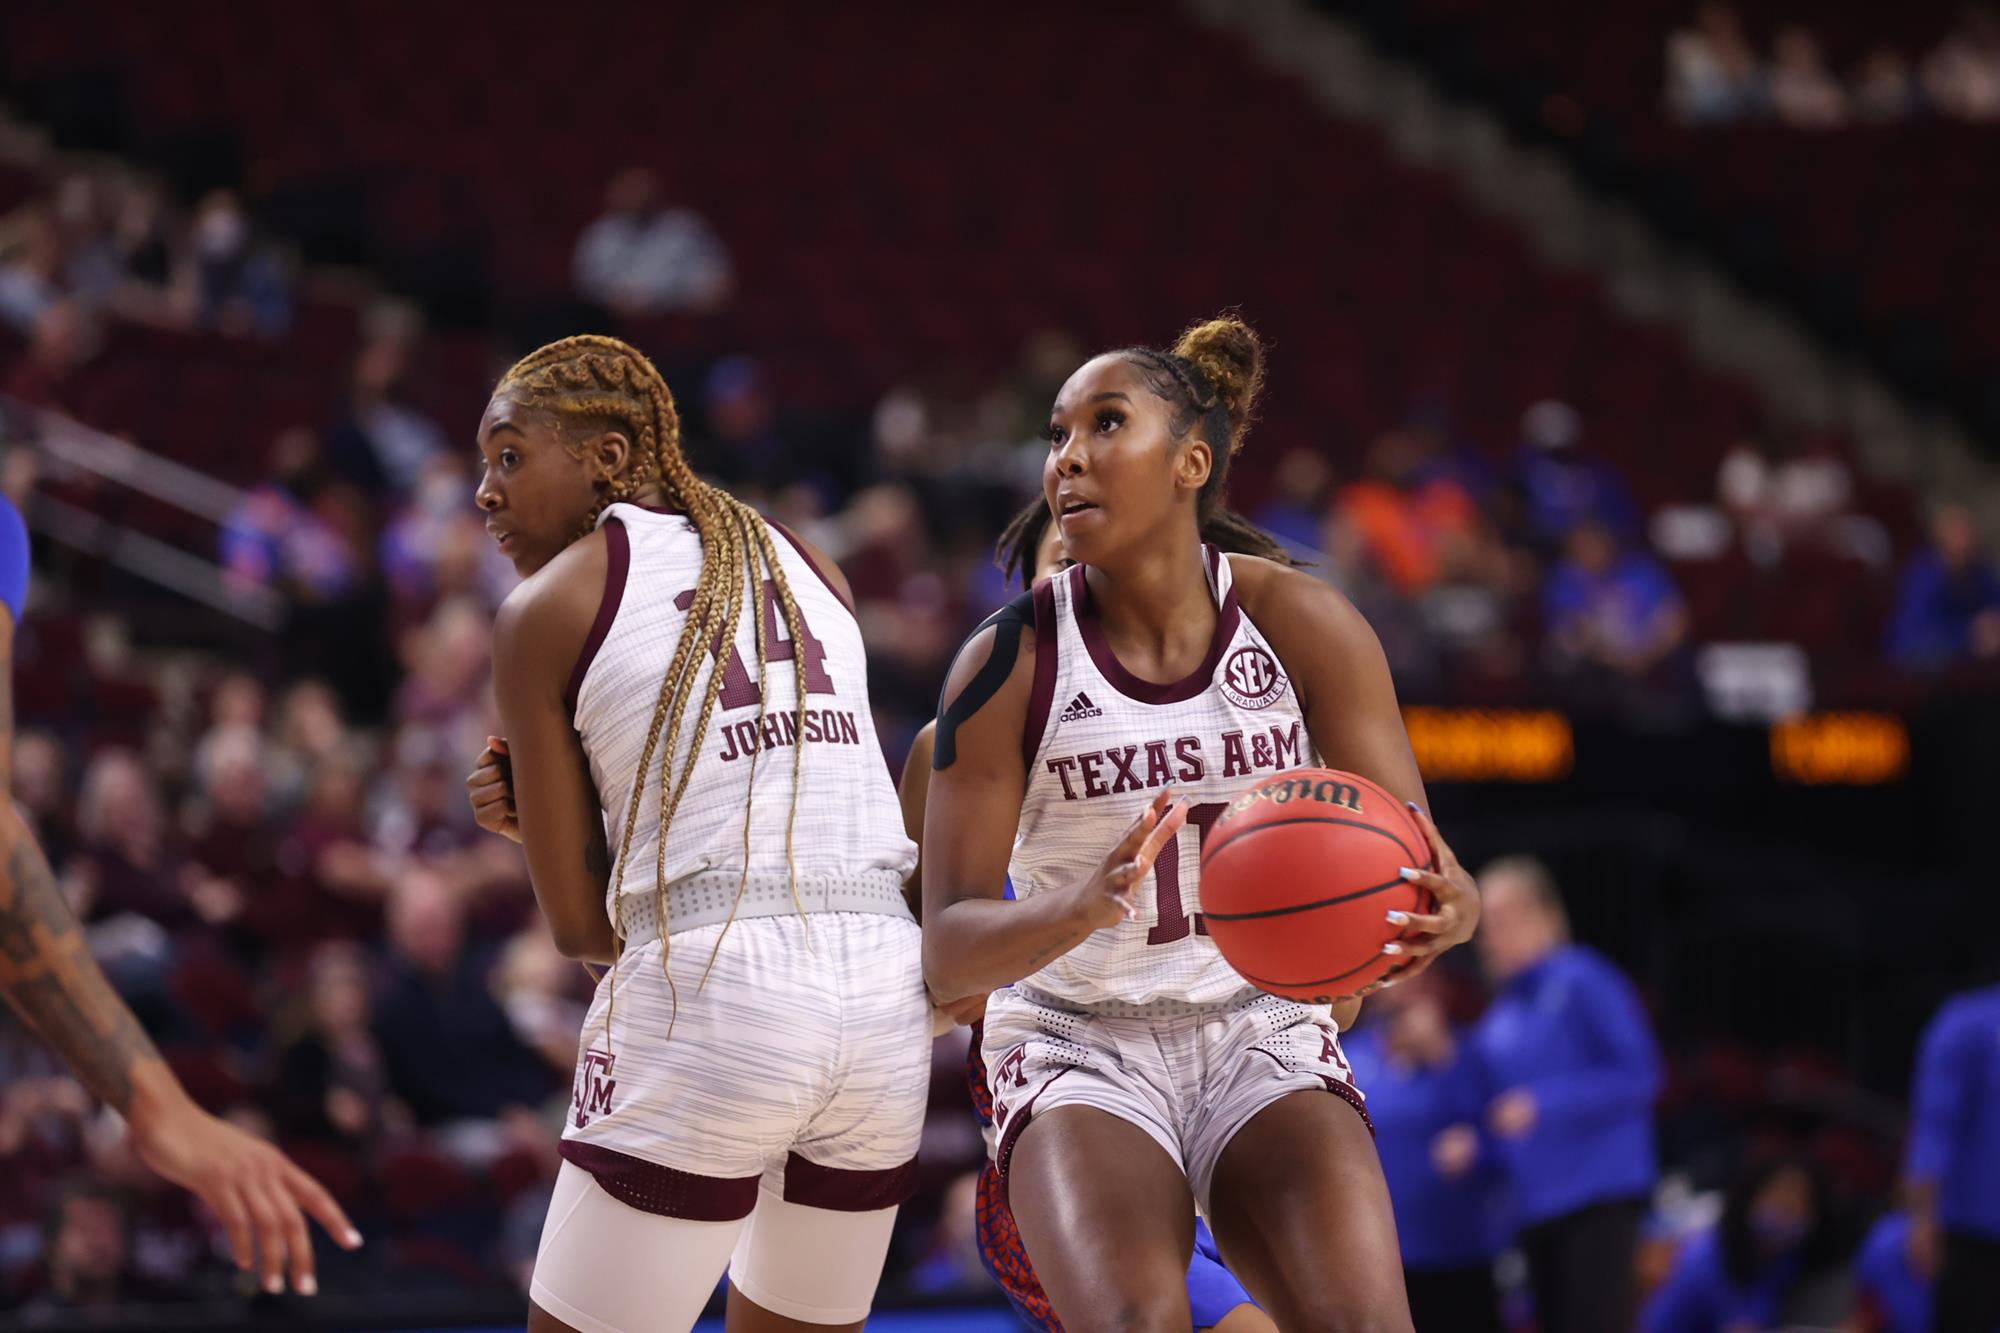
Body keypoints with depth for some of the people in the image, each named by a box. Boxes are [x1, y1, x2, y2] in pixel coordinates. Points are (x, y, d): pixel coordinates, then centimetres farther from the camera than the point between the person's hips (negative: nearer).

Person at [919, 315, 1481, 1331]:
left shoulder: (1299, 623, -6)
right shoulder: (1008, 663, -9)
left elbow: (1418, 858, -7)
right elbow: (947, 952, -11)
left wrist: (1444, 909, -32)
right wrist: (1084, 907, -32)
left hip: (1265, 1041, 1)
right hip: (1080, 1049, -1)